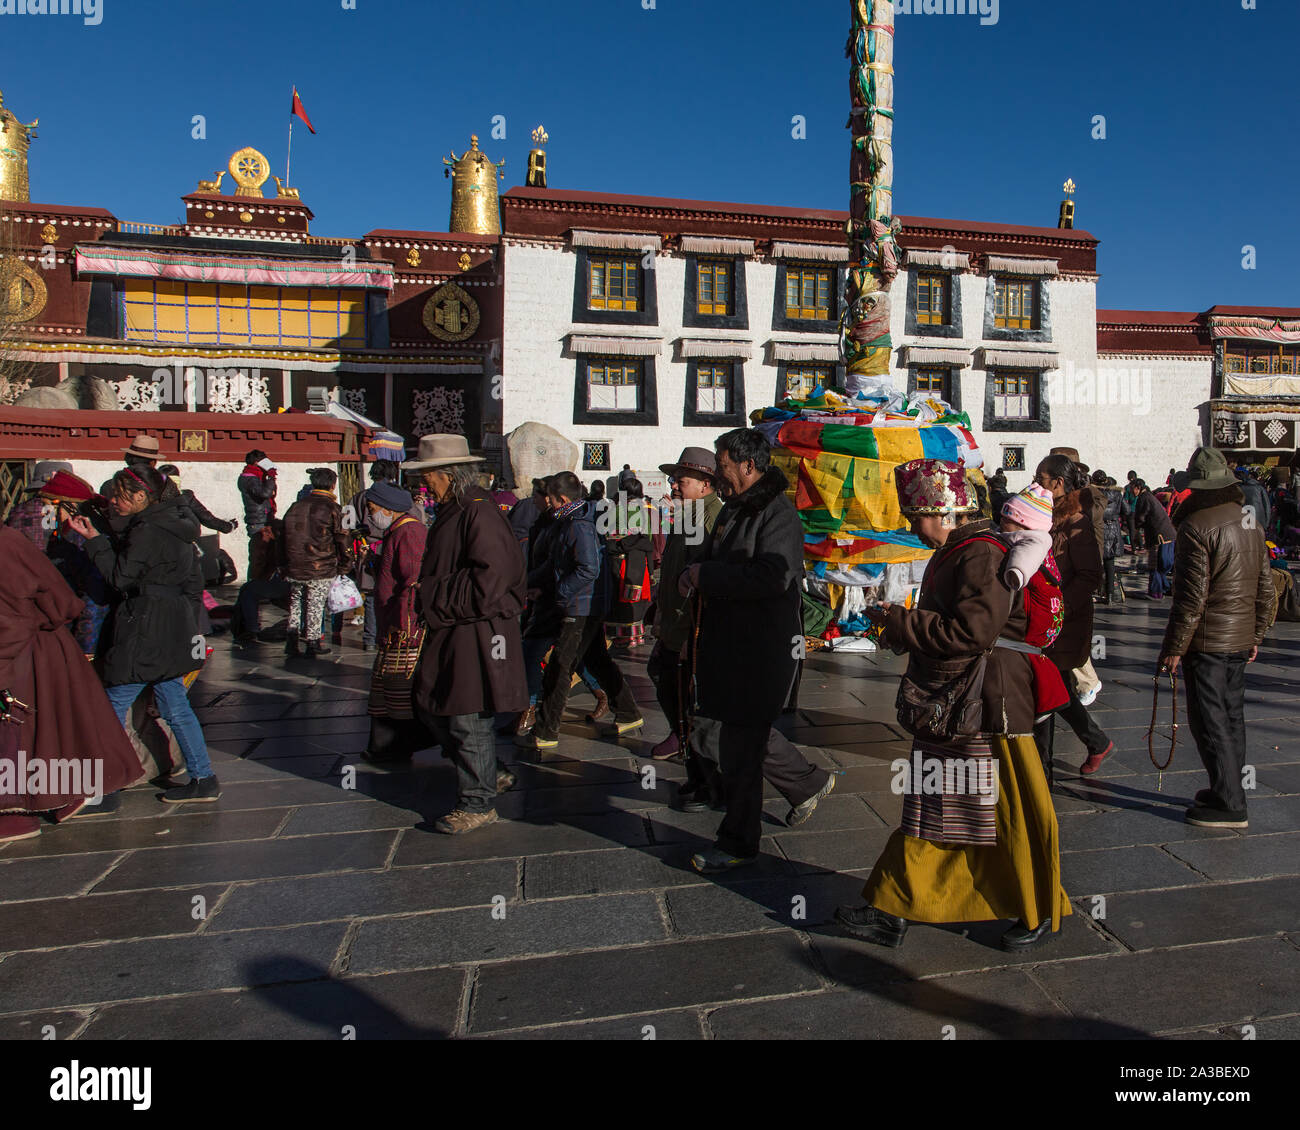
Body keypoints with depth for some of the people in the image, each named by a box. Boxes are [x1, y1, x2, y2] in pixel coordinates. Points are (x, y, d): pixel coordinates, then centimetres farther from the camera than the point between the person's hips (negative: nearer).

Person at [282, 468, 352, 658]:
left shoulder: (295, 507, 10)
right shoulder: (331, 508, -8)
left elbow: (285, 537, 15)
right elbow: (342, 539, -7)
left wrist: (285, 565, 21)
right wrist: (344, 566, 4)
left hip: (294, 569, 5)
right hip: (320, 571, -5)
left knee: (295, 603, 16)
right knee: (315, 606, 3)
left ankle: (292, 641, 15)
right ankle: (313, 642, 9)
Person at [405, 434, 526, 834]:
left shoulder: (479, 513, -18)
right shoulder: (452, 511, 14)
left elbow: (486, 583, -24)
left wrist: (433, 597, -16)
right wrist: (429, 599, 8)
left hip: (477, 634, -11)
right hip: (449, 632, 11)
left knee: (468, 719, -1)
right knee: (430, 706, 16)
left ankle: (478, 803, 17)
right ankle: (492, 773, 30)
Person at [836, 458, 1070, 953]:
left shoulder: (982, 556, -18)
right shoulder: (952, 553, 13)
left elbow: (972, 631, -28)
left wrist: (898, 619, -19)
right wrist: (901, 622, 5)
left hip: (986, 712, -10)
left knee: (1008, 815, 7)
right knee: (929, 812, 14)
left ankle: (1040, 914, 29)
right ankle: (892, 912, 23)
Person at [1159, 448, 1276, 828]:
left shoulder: (1196, 526, -16)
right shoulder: (1250, 522, 8)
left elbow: (1192, 596, -19)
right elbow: (1266, 588, 13)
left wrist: (1173, 647, -13)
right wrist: (1256, 635, 22)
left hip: (1206, 640, -8)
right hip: (1240, 639, 8)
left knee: (1210, 720, -1)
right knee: (1232, 715, 17)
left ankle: (1229, 805, 3)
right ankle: (1229, 790, 28)